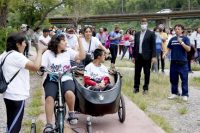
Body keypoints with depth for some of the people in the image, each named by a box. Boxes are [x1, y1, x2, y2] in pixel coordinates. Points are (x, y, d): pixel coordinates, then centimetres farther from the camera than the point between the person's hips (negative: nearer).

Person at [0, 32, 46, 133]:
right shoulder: (16, 56, -19)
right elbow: (36, 67, -27)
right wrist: (40, 51, -16)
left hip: (9, 94, 10)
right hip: (17, 96, -10)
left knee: (11, 125, 19)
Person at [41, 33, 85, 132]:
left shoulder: (68, 51, 8)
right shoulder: (47, 53, 2)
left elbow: (81, 56, -1)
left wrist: (79, 41, -3)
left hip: (66, 79, 1)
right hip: (52, 80, 0)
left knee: (69, 93, -34)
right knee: (49, 98, -28)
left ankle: (71, 113, -9)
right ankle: (48, 124, -20)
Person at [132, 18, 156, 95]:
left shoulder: (151, 34, -3)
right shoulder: (137, 34, 10)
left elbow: (153, 46, -6)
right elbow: (135, 45, 13)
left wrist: (154, 56, -13)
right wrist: (133, 56, 11)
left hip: (146, 57, -4)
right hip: (138, 56, 4)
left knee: (147, 73, 5)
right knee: (137, 72, 7)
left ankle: (145, 88, 13)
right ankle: (136, 87, 17)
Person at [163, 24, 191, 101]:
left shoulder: (185, 38, -2)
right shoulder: (172, 39, 9)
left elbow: (188, 49, -11)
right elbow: (169, 49, 15)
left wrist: (181, 42, -20)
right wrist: (165, 54, -4)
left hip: (182, 62, -4)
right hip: (173, 62, 4)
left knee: (184, 79, -1)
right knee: (173, 79, 9)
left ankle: (185, 94, 5)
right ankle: (174, 93, 21)